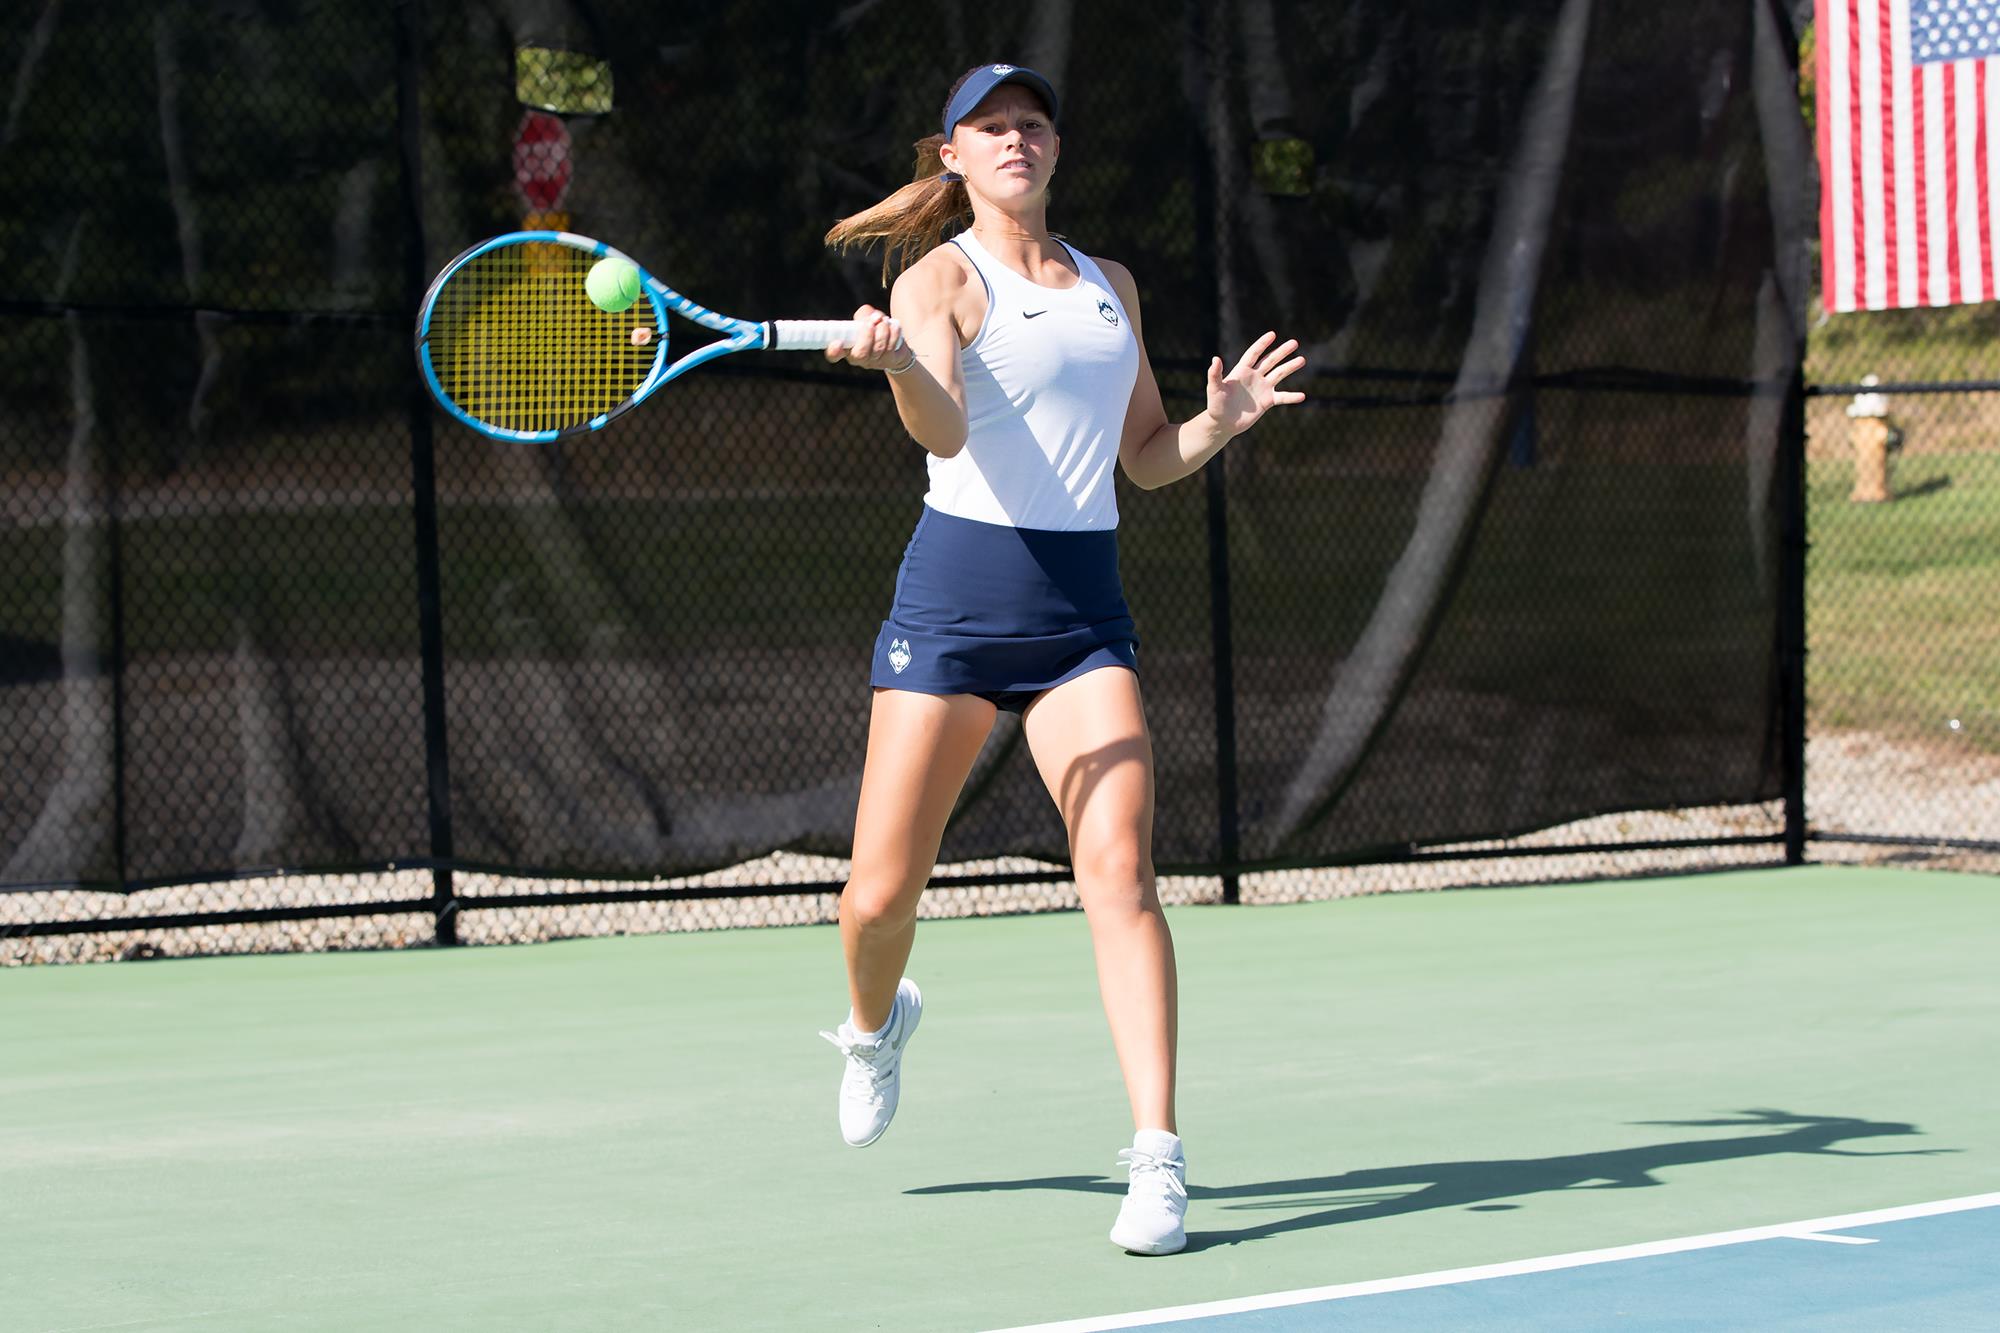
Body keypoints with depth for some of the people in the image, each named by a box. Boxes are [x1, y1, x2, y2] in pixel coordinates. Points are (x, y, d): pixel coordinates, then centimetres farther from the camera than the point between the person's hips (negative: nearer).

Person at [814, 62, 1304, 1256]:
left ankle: (1158, 1160, -16)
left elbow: (1146, 455, 24)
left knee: (1119, 866, -14)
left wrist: (1223, 420, 5)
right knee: (881, 892, -1)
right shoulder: (940, 276, -1)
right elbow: (942, 431, -20)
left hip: (1083, 606, 3)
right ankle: (875, 1023, 35)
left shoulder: (1111, 286, 15)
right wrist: (895, 364, -40)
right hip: (959, 588, -3)